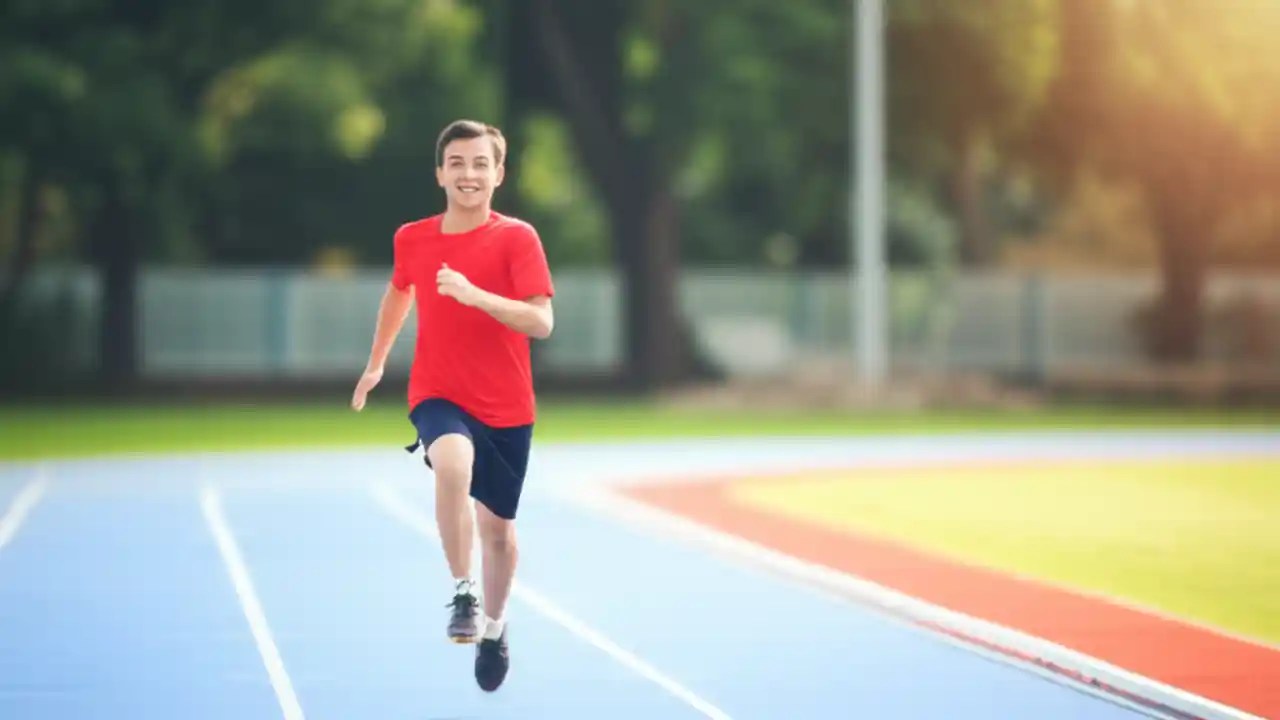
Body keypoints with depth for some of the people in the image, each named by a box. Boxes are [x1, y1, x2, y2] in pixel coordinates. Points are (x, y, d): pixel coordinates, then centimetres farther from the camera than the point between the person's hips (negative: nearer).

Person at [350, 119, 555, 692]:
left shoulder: (517, 238, -11)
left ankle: (494, 628, 39)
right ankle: (462, 593, -24)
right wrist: (376, 363, 27)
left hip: (506, 407, 0)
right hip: (439, 395, 0)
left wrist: (475, 294, -34)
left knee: (497, 527, 12)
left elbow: (542, 323, -21)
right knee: (453, 463, -35)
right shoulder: (411, 239, -1)